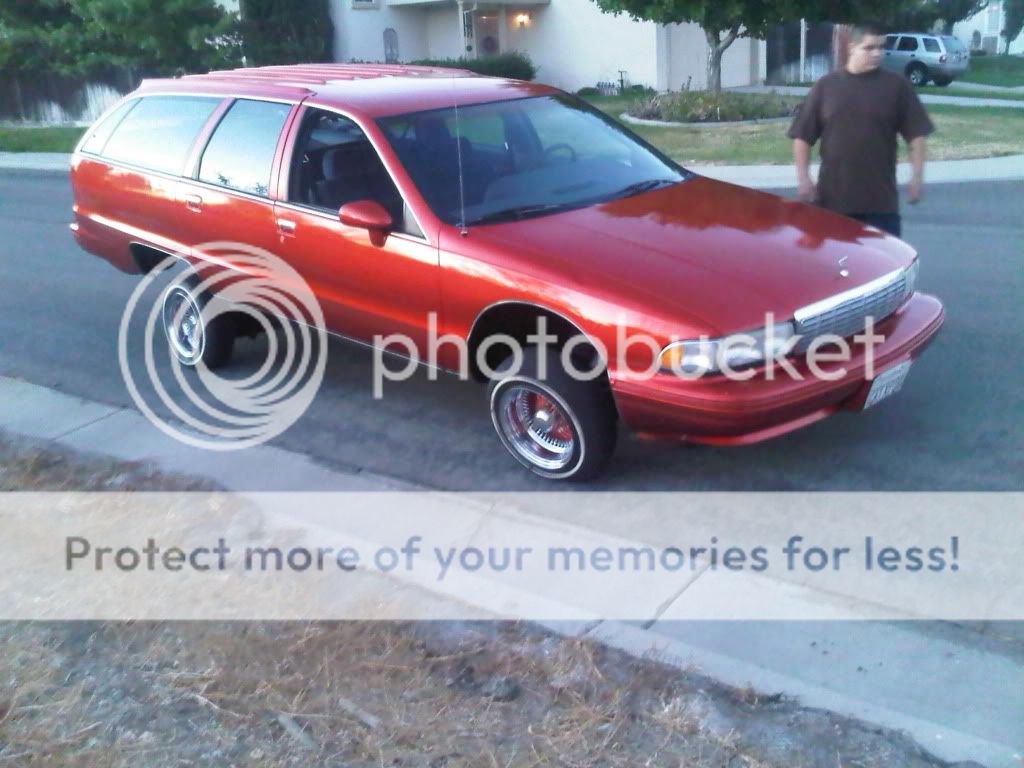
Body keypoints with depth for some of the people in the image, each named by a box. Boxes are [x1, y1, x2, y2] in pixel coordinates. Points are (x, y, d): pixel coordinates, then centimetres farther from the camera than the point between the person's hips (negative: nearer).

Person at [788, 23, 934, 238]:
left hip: (881, 199, 0)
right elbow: (803, 137, 4)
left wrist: (917, 176, -5)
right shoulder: (826, 86, 3)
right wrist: (804, 178, -3)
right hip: (833, 197, 1)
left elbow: (917, 134, 3)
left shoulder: (897, 86, 3)